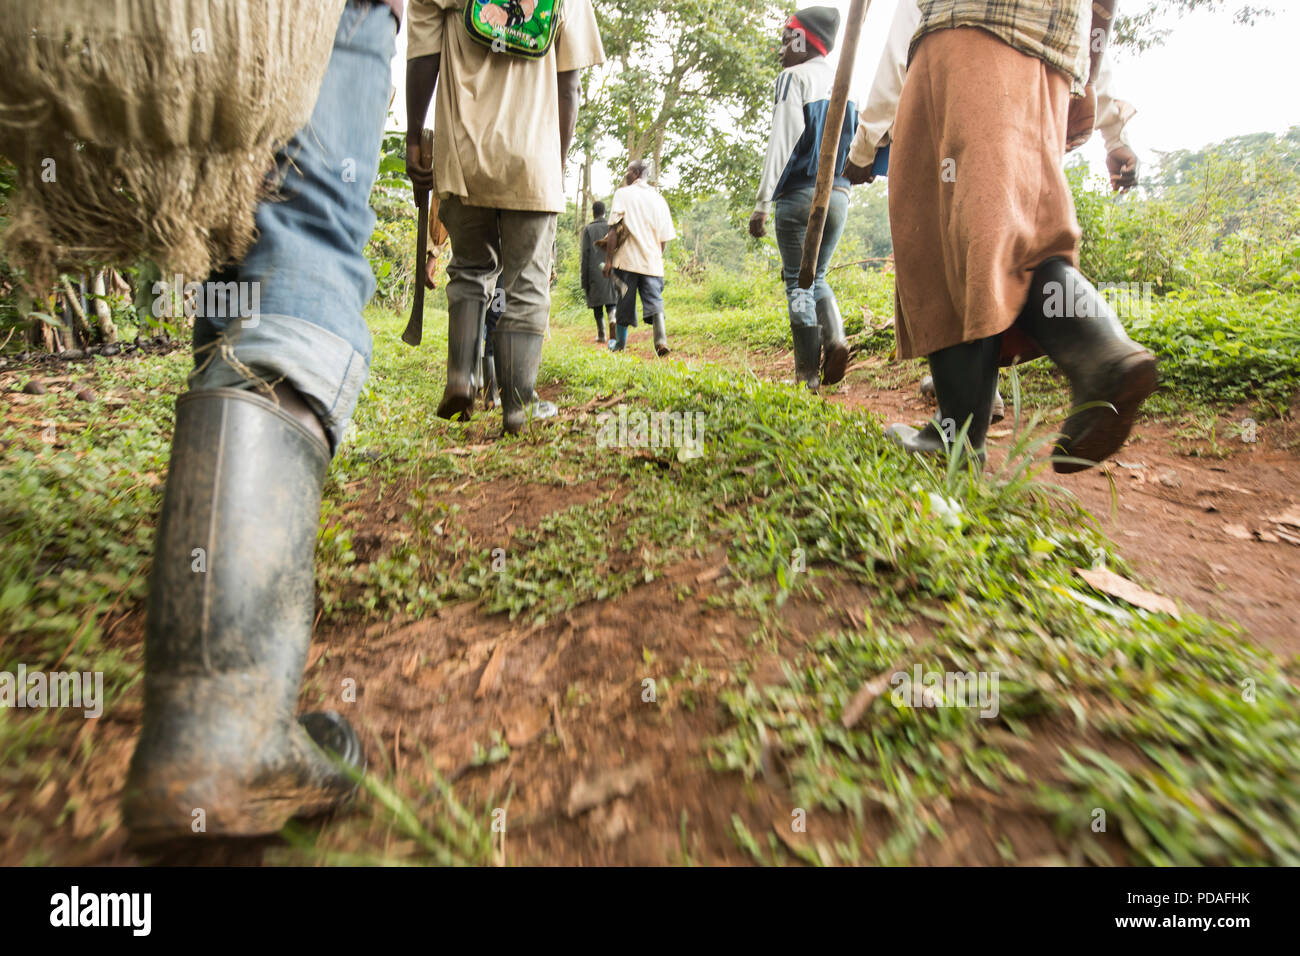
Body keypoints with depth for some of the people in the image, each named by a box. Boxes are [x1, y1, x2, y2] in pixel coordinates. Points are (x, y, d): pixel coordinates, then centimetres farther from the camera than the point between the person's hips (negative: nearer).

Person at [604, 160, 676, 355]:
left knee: (624, 302, 8)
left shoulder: (623, 193, 1)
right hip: (653, 262, 2)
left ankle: (620, 344, 20)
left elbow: (614, 230, -6)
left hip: (628, 259, -2)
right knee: (654, 301, -1)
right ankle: (661, 338, -24)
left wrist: (608, 258, -4)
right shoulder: (659, 199, 12)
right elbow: (665, 238, 10)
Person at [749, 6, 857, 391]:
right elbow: (855, 146, 15)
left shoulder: (794, 77, 1)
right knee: (818, 275, 18)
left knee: (799, 282, -3)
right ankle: (835, 338, -8)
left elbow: (782, 141, -11)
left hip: (800, 194, -6)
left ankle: (807, 376, -7)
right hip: (839, 196, 6)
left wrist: (762, 202, -15)